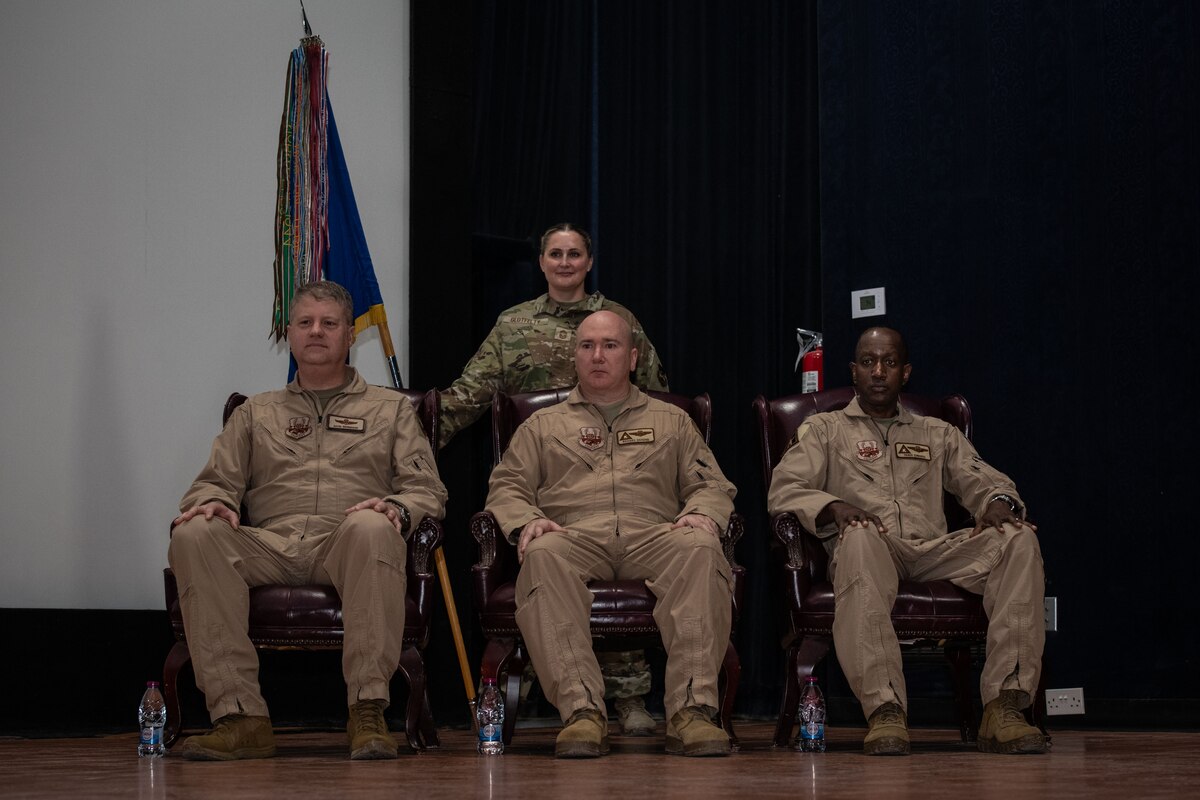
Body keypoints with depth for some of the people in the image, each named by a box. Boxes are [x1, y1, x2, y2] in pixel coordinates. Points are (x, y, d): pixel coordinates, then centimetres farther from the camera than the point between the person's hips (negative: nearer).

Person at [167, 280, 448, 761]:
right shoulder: (256, 413, 30)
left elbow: (428, 490, 14)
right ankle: (240, 715, -35)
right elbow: (217, 481, 21)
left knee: (372, 528, -39)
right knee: (193, 534, -30)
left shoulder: (390, 409, 24)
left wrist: (397, 508, -11)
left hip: (344, 548, -2)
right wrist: (212, 503, -5)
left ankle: (368, 714, -39)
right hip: (269, 547, 2)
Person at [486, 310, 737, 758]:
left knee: (701, 549, -36)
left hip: (653, 534, 1)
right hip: (575, 535, 0)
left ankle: (691, 708, -43)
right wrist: (527, 521, -5)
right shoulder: (543, 426, 28)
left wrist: (702, 515, -4)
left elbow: (712, 485, 21)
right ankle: (581, 709, -45)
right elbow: (507, 486, 18)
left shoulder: (671, 422, 29)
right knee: (543, 554, -38)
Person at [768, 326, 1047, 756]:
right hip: (872, 551, -3)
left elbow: (984, 479, 19)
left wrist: (999, 502, -8)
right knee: (860, 537, -41)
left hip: (934, 551, 3)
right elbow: (784, 489, 5)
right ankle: (884, 709, -48)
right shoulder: (824, 429, 20)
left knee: (1019, 539, -26)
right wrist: (835, 507, -17)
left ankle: (1005, 703, -34)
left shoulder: (938, 434, 29)